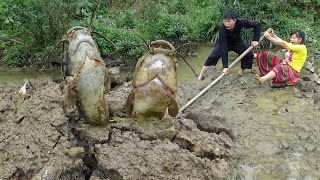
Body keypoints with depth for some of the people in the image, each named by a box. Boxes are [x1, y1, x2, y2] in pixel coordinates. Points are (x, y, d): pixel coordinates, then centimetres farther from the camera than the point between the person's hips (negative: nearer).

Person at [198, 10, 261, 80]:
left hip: (237, 42, 3)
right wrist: (225, 66, -44)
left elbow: (257, 25, -23)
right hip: (225, 43, -2)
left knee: (249, 54, -13)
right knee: (213, 56, -19)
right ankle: (202, 73, -8)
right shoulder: (222, 29, -38)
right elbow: (223, 48, -40)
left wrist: (255, 40, -31)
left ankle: (242, 71, 8)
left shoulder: (240, 23, -35)